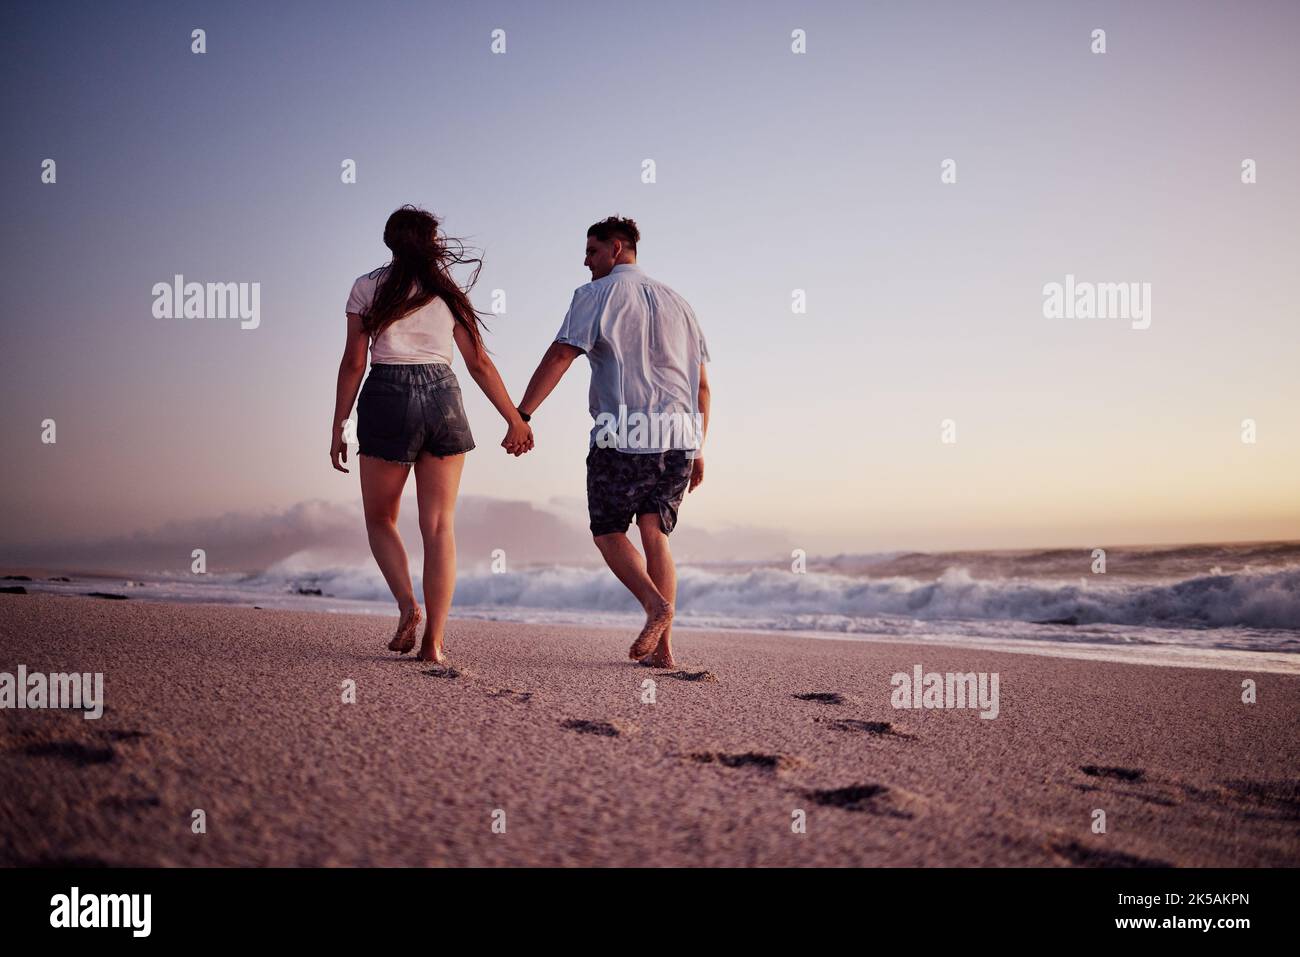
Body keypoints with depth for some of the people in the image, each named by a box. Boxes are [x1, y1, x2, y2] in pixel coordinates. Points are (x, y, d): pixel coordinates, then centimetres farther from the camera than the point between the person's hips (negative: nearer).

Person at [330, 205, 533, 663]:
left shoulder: (367, 287, 7)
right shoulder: (448, 293, 13)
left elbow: (353, 362, 2)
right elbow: (480, 364, 10)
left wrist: (338, 428, 6)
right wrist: (515, 419, 15)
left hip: (388, 396, -2)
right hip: (442, 397, 2)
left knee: (380, 518, 13)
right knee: (440, 526, 3)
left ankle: (408, 605, -10)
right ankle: (435, 639, -2)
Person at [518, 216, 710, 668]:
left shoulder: (597, 295, 2)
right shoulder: (676, 301, 20)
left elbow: (559, 357, -10)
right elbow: (702, 384, 17)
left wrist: (521, 415, -12)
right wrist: (698, 449, 20)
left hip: (623, 437, -5)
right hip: (679, 437, 5)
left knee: (608, 532, 9)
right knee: (656, 537, 10)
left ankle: (654, 603, -14)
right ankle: (662, 646, 2)